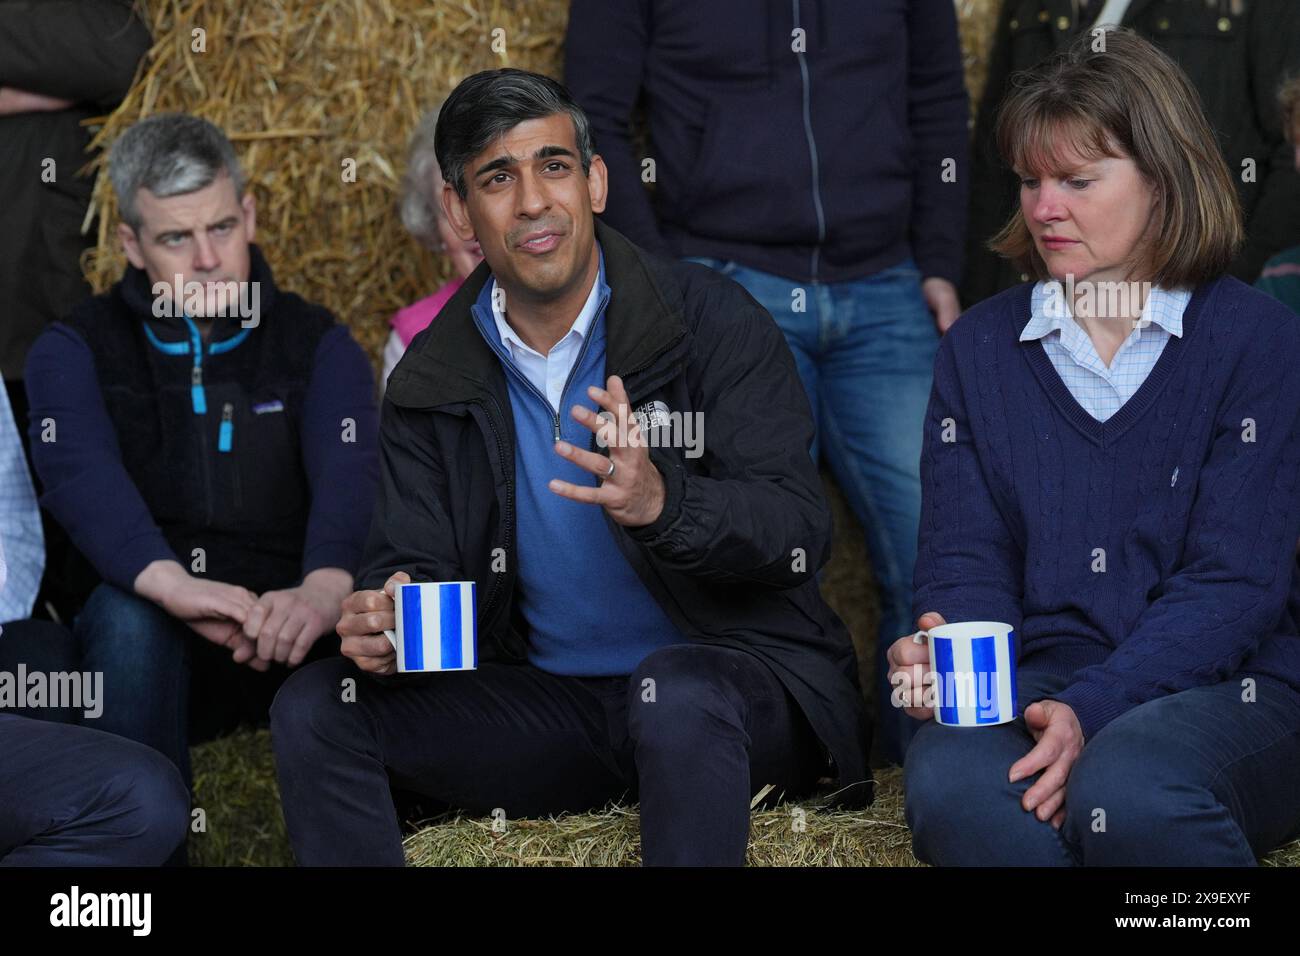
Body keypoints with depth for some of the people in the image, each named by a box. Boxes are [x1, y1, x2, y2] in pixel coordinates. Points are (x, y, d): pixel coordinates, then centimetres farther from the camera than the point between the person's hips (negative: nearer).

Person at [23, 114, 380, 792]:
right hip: (146, 635, -1)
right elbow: (80, 474, -18)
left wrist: (323, 588, -38)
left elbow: (349, 475, -13)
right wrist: (172, 584, -40)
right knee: (130, 612, -34)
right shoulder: (74, 350, 4)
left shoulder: (317, 346, 7)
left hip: (284, 631, 1)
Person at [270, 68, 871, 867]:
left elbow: (800, 531, -14)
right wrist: (383, 625, -20)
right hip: (548, 701, 4)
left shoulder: (710, 319, -7)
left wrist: (663, 502, -34)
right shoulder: (432, 381, 5)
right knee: (314, 708, -12)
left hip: (732, 676, -4)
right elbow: (411, 563, 5)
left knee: (676, 689, -39)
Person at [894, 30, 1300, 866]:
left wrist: (1092, 709, -21)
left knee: (1127, 788, -37)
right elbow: (966, 558, 8)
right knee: (948, 783, -33)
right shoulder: (978, 349, 14)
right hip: (1034, 690, 2)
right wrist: (946, 660, -16)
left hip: (1229, 689, -2)